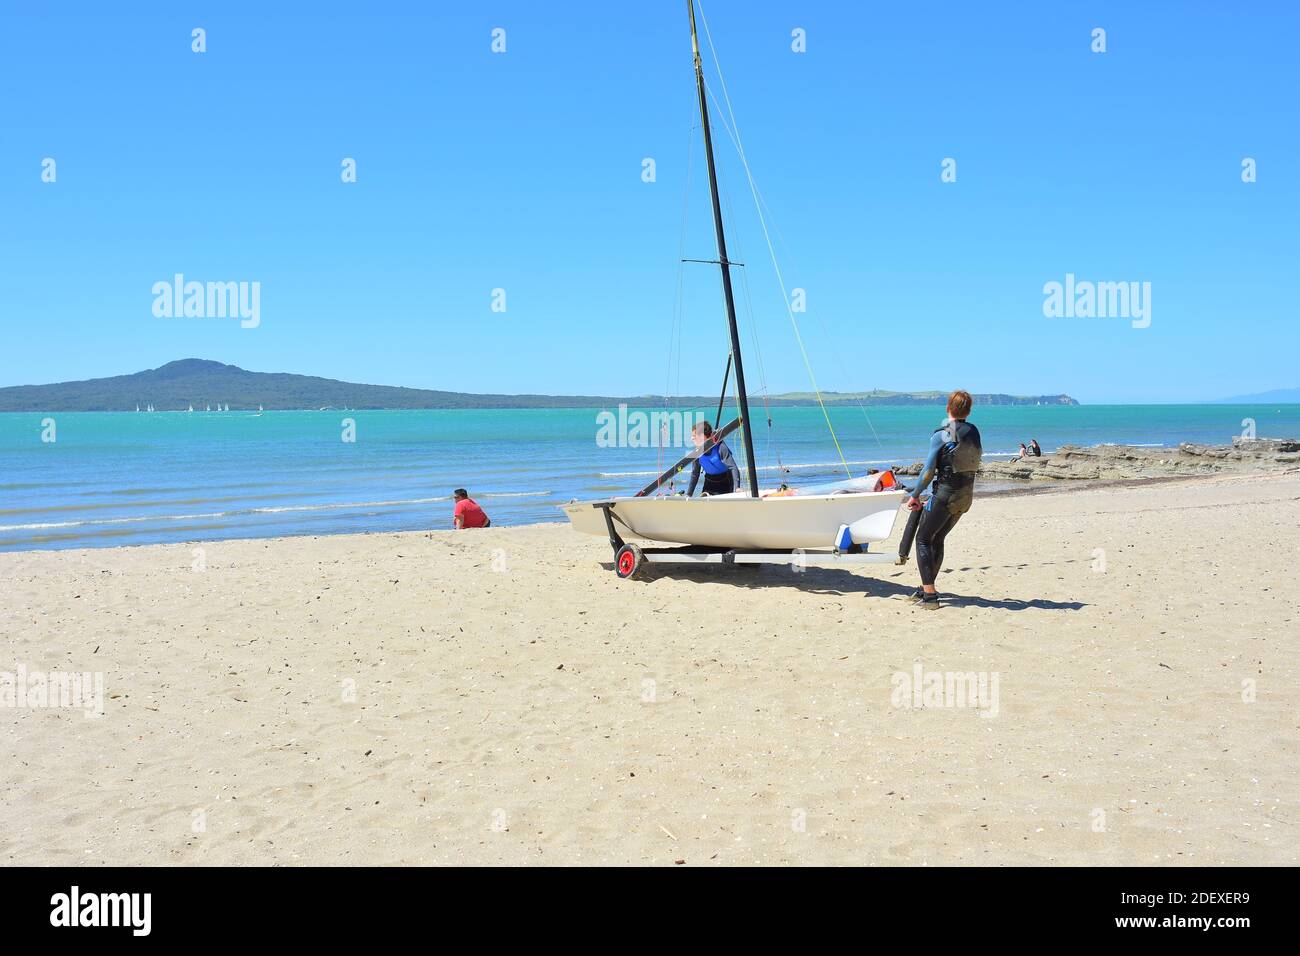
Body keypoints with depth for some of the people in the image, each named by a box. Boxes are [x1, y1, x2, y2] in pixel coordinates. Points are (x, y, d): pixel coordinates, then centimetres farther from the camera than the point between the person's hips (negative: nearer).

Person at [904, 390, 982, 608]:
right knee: (937, 539, 19)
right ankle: (926, 588, 25)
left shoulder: (941, 435, -12)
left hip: (945, 494, -7)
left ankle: (929, 594, -5)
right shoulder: (975, 433, 8)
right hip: (966, 496, 7)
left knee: (924, 539, 3)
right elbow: (975, 464, 12)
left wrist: (914, 496, -1)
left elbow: (928, 471, -13)